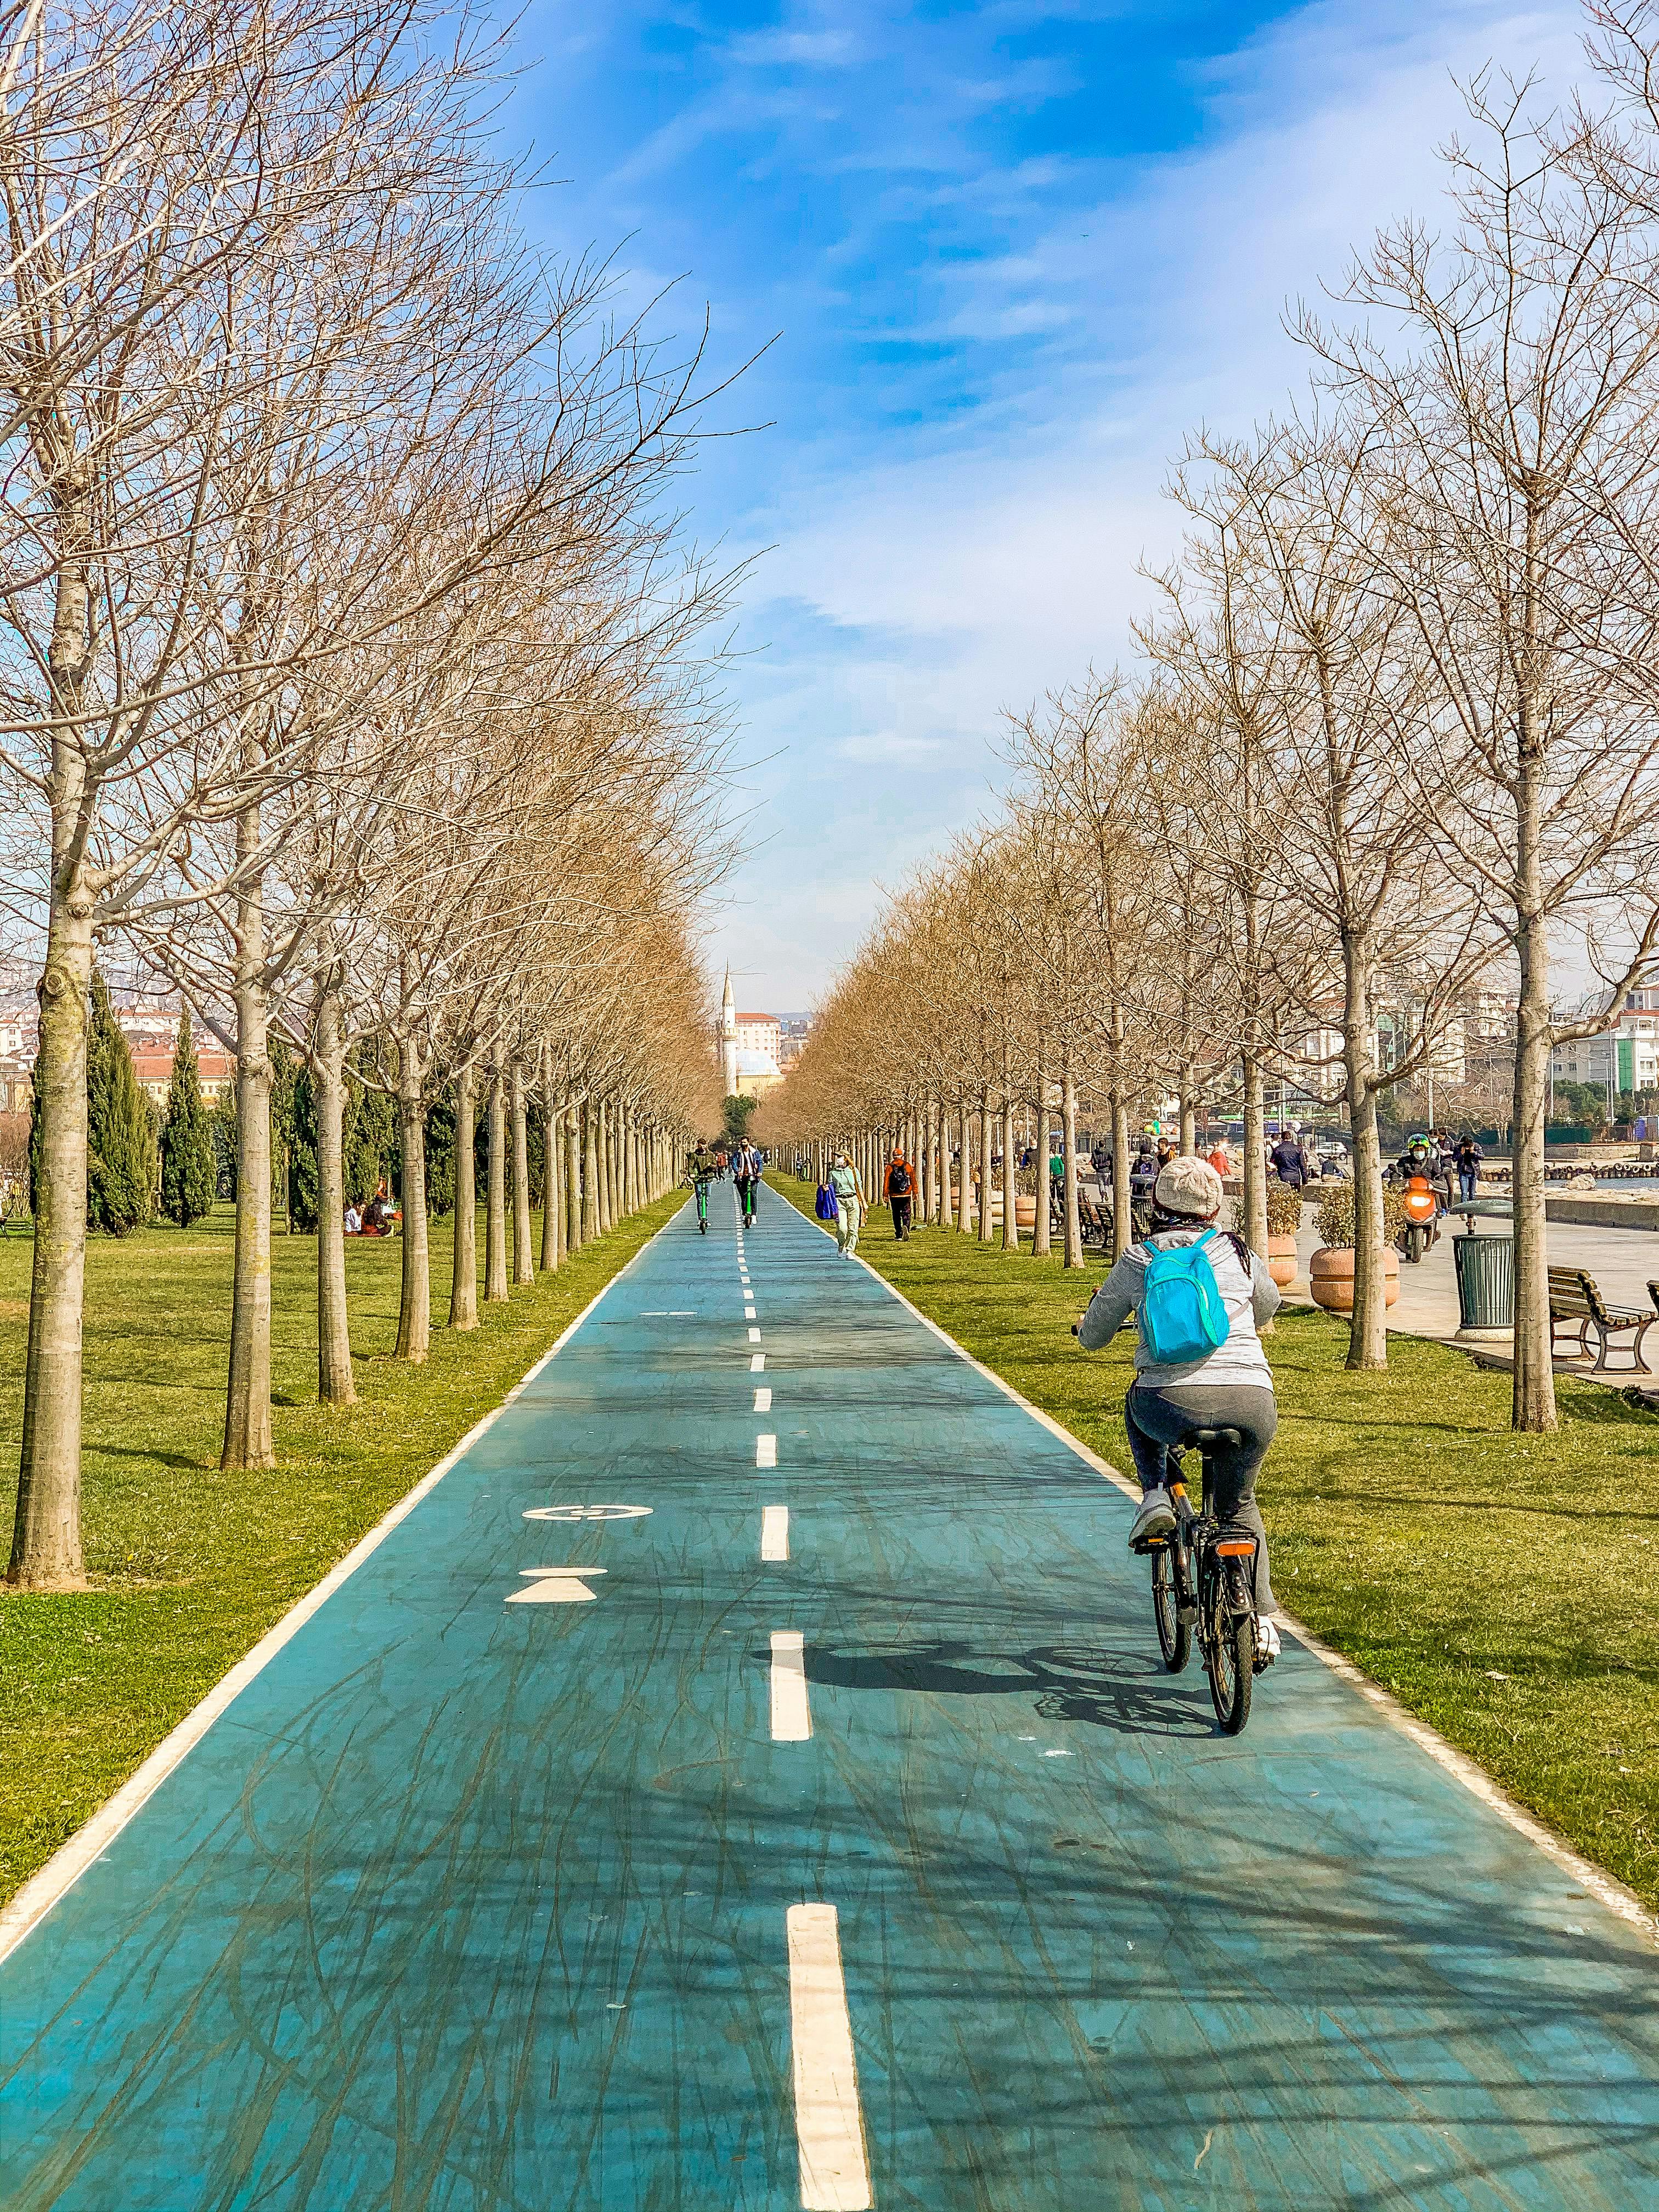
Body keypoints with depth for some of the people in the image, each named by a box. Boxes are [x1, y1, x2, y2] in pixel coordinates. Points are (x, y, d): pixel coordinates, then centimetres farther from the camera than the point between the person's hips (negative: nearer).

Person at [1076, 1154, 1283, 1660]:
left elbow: (1091, 1337, 22)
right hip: (1252, 1404, 2)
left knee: (1140, 1406, 36)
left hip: (1175, 1405, -2)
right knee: (1238, 1505, 28)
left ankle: (1156, 1496, 16)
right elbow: (1268, 1307, 38)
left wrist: (1096, 1310, 44)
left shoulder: (1137, 1260, 10)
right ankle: (1263, 1619, 17)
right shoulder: (1239, 1254, 15)